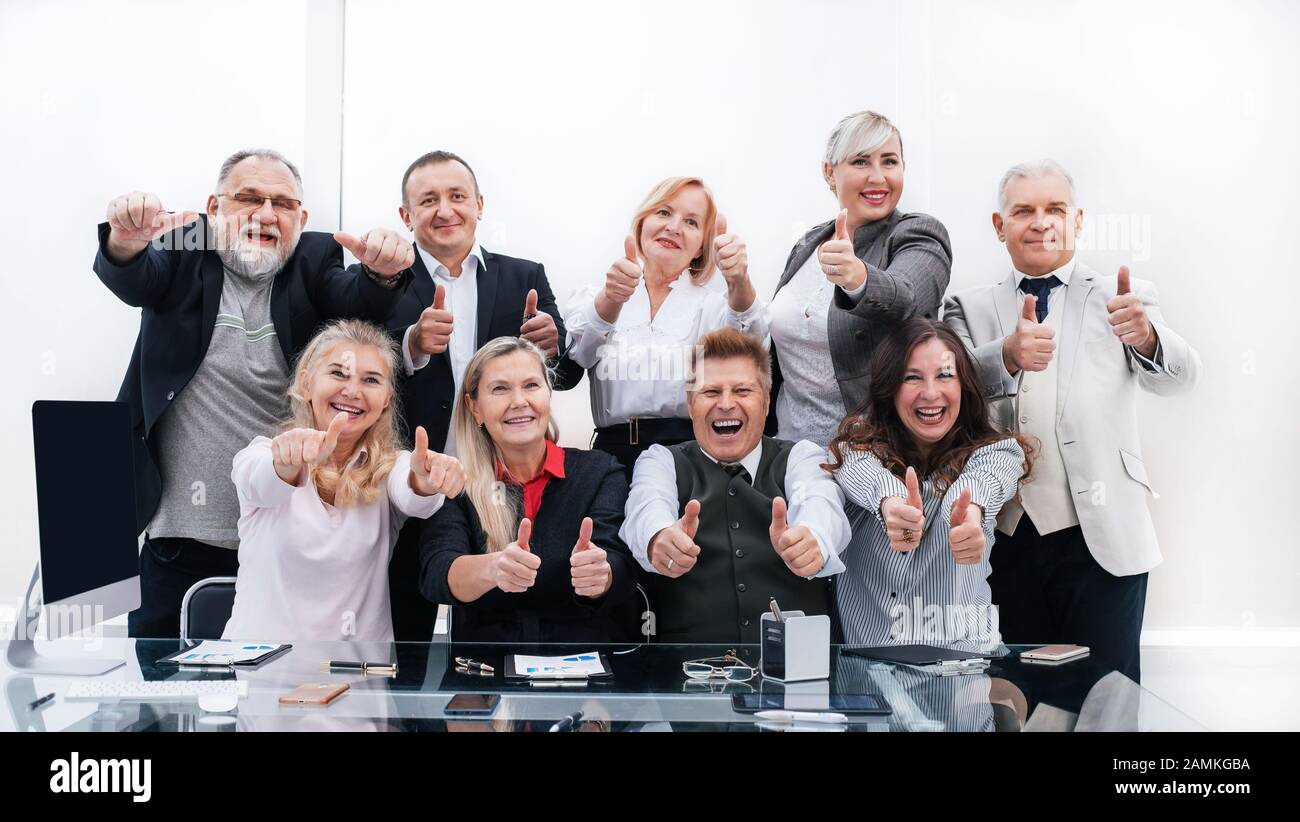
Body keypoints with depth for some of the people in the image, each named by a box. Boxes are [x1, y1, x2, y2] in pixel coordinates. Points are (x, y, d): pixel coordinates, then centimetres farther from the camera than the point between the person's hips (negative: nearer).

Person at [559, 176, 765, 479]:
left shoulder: (713, 299, 13)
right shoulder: (594, 297, 14)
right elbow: (577, 354, -7)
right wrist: (609, 301, -26)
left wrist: (739, 282, -29)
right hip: (614, 454, 1)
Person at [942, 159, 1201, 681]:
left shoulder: (1122, 300, 6)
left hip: (1100, 539, -1)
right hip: (1005, 540, 1)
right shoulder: (970, 309, 8)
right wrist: (1008, 355, -30)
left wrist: (1145, 337, -32)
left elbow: (1177, 377, -10)